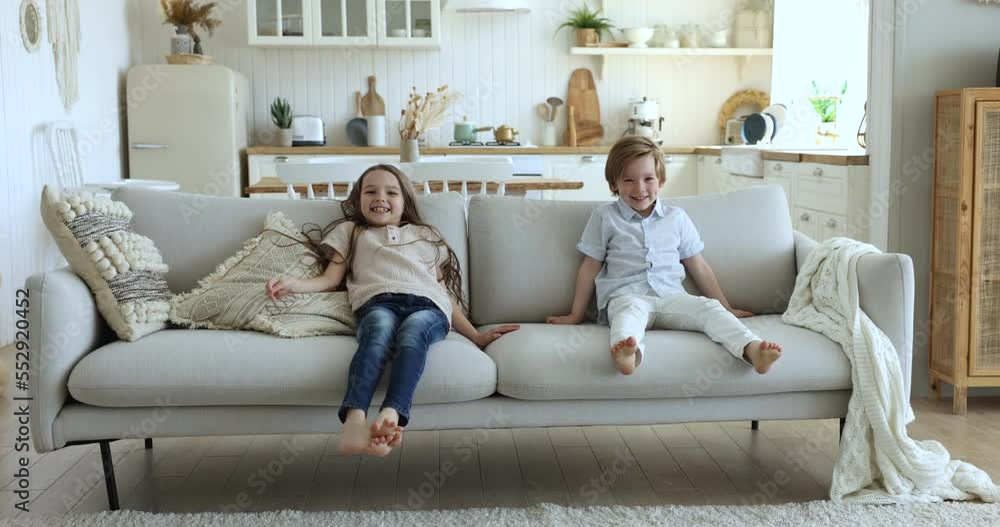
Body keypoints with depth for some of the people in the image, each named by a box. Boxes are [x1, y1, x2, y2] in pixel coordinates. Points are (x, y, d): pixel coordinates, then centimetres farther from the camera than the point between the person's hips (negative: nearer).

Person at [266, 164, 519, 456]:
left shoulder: (426, 235, 35)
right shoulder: (350, 231, 34)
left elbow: (446, 292, 29)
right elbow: (330, 279, 21)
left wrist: (475, 335, 18)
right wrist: (293, 284, 1)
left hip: (427, 304, 1)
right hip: (377, 302, -1)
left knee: (411, 331, -37)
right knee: (380, 330, -39)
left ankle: (391, 415, -61)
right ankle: (355, 422, -61)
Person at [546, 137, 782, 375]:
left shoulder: (676, 217, 17)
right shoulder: (605, 217, 10)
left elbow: (698, 266, 22)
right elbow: (590, 267, 14)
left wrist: (727, 308, 23)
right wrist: (576, 315, 14)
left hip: (672, 297, 3)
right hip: (625, 297, -3)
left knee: (710, 308, -24)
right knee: (631, 310, -38)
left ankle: (751, 349, -48)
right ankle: (627, 352, -69)